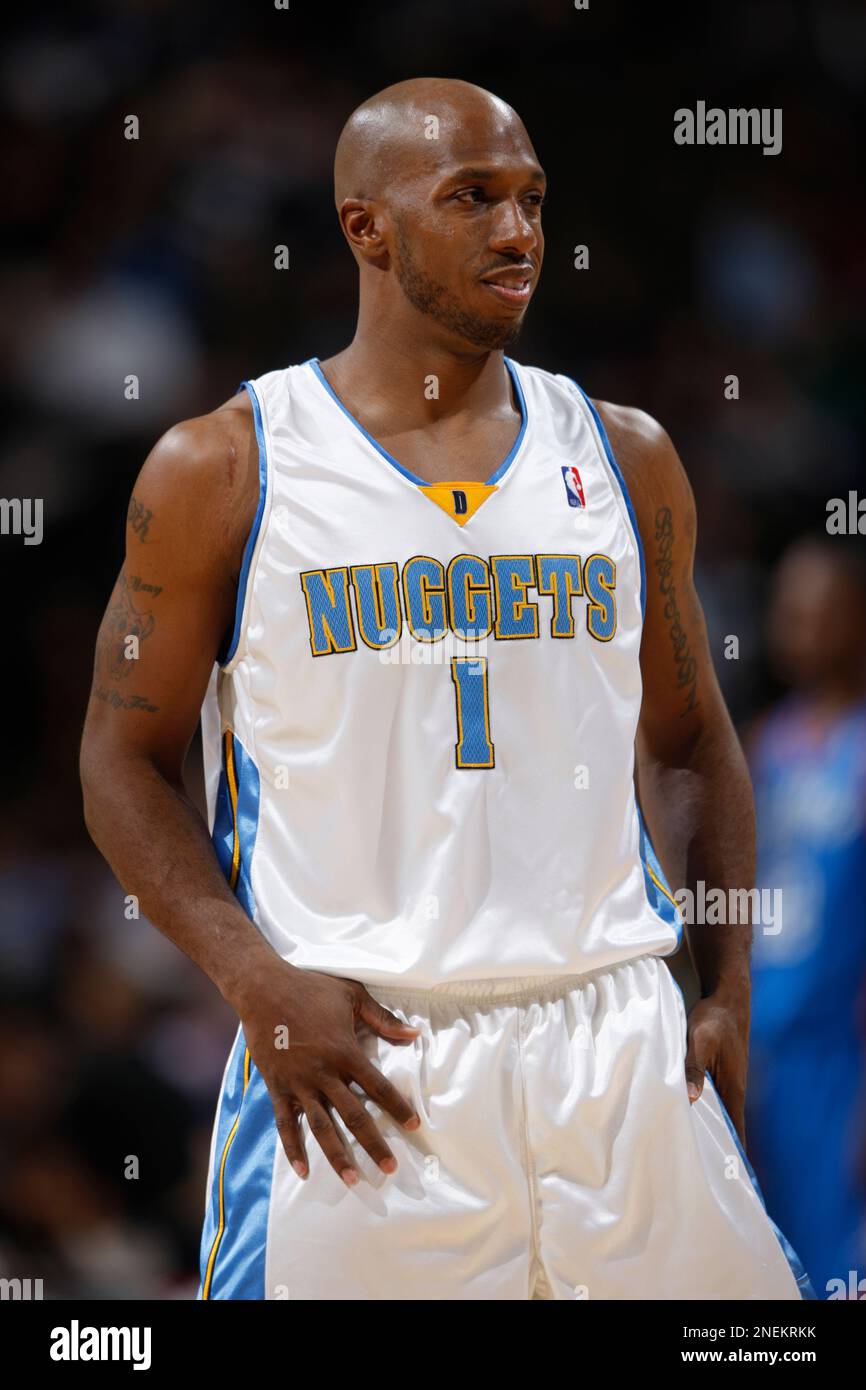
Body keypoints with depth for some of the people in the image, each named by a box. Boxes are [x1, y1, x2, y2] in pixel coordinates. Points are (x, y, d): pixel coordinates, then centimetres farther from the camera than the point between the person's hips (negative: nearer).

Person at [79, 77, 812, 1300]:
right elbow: (126, 759, 2)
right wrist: (258, 983, -11)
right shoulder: (222, 473, 0)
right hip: (352, 1049, -3)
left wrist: (727, 991, 7)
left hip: (617, 1040, 3)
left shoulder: (623, 458, 10)